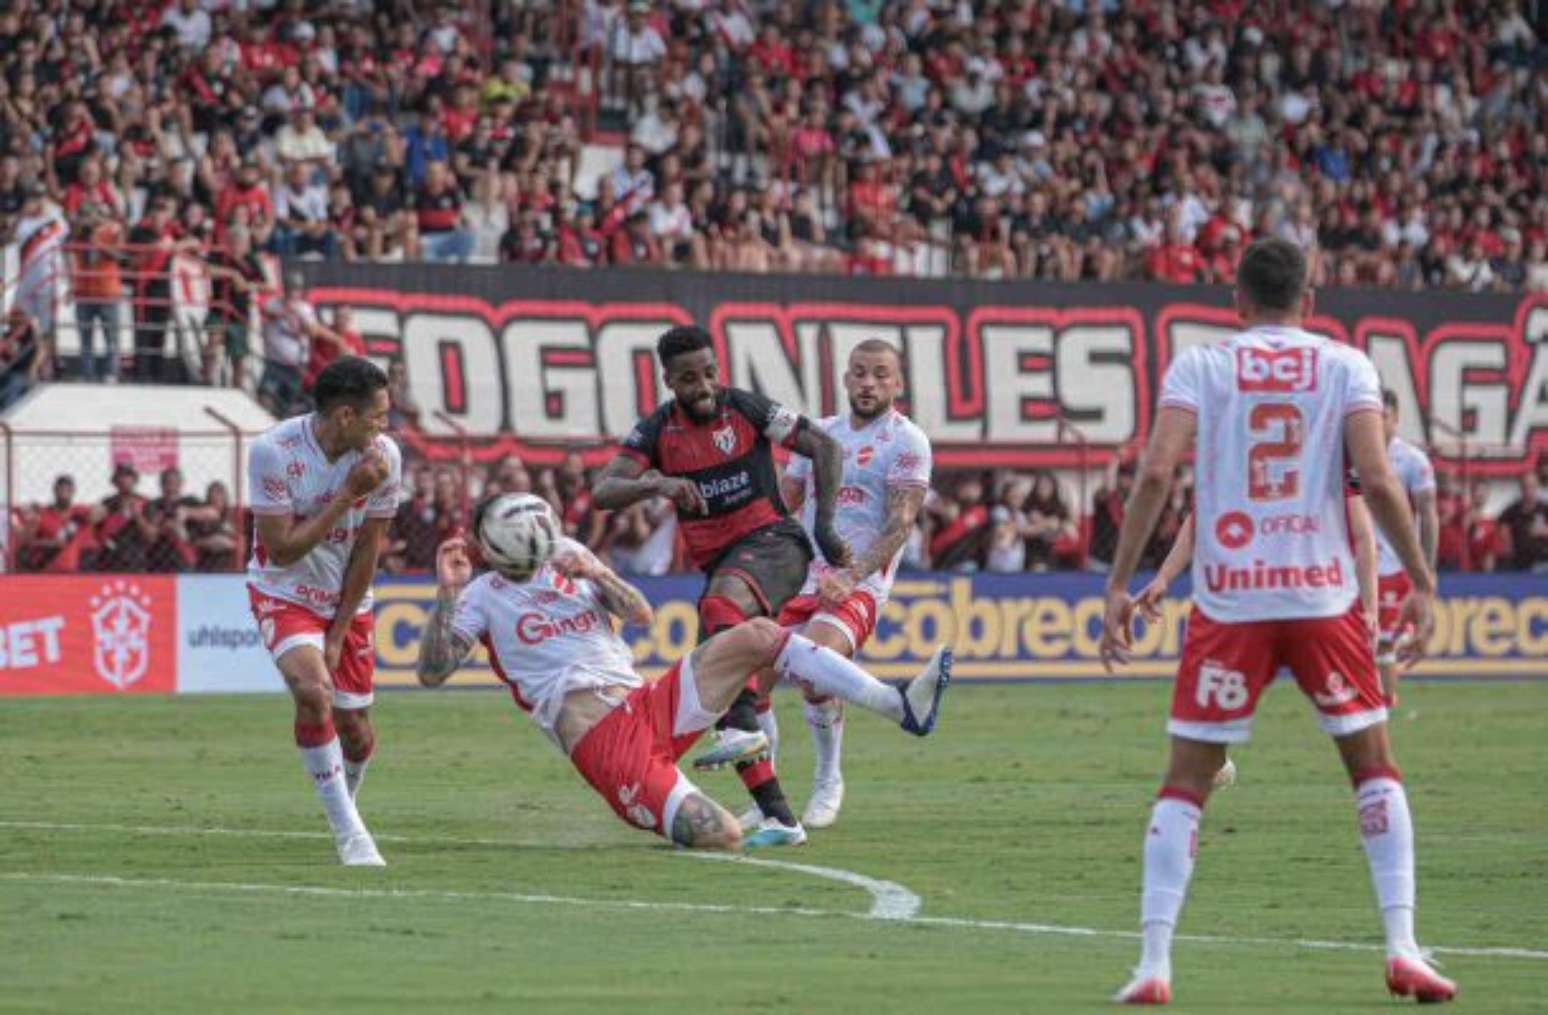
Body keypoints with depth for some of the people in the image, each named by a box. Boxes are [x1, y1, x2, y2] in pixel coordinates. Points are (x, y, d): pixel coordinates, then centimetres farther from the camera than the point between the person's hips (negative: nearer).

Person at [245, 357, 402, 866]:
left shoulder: (384, 455, -13)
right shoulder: (273, 451, -24)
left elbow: (367, 550, -5)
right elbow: (281, 550, -22)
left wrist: (338, 635, -4)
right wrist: (349, 493, -28)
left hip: (347, 599, 4)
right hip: (284, 594, -4)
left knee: (355, 729, 4)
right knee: (315, 693, -28)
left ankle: (345, 807, 37)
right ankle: (349, 833, -18)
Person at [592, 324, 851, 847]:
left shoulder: (745, 409, -4)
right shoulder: (657, 430, 4)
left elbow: (826, 448, -1)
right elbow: (602, 491, -9)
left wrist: (824, 526, -8)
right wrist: (656, 484, -29)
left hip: (770, 541, -6)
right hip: (719, 564, 6)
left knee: (722, 606, -38)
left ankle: (744, 726, -49)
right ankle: (779, 818, 0)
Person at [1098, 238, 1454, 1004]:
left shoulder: (1199, 367, 4)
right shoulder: (1345, 367, 4)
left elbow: (1155, 474, -8)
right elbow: (1377, 480, -8)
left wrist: (1118, 585, -5)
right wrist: (1421, 582, 1)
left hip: (1228, 599, 0)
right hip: (1323, 595, 0)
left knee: (1186, 781, 8)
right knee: (1373, 765, 16)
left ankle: (1153, 962, -3)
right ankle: (1402, 949, 5)